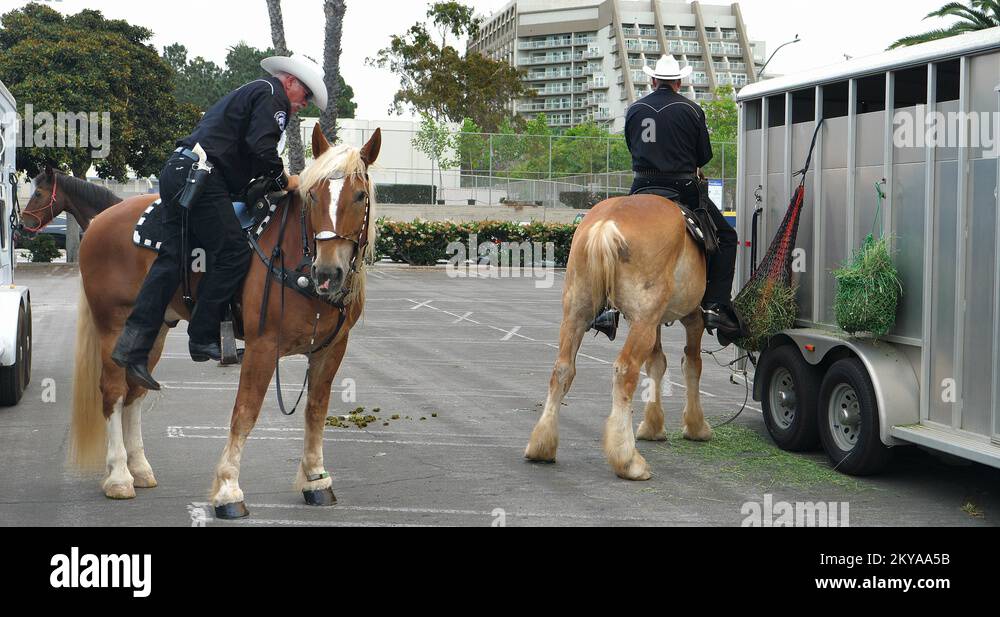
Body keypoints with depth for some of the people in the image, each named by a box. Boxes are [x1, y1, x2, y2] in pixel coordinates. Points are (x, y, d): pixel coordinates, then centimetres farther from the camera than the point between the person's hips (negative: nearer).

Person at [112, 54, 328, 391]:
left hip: (176, 170, 10)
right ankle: (203, 339, -8)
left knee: (171, 257, 3)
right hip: (201, 176, -10)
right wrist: (284, 181, -2)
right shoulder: (272, 94, 0)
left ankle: (134, 345, -4)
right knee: (233, 252, -8)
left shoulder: (249, 92, 31)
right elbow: (261, 149, -15)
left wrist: (268, 181, 24)